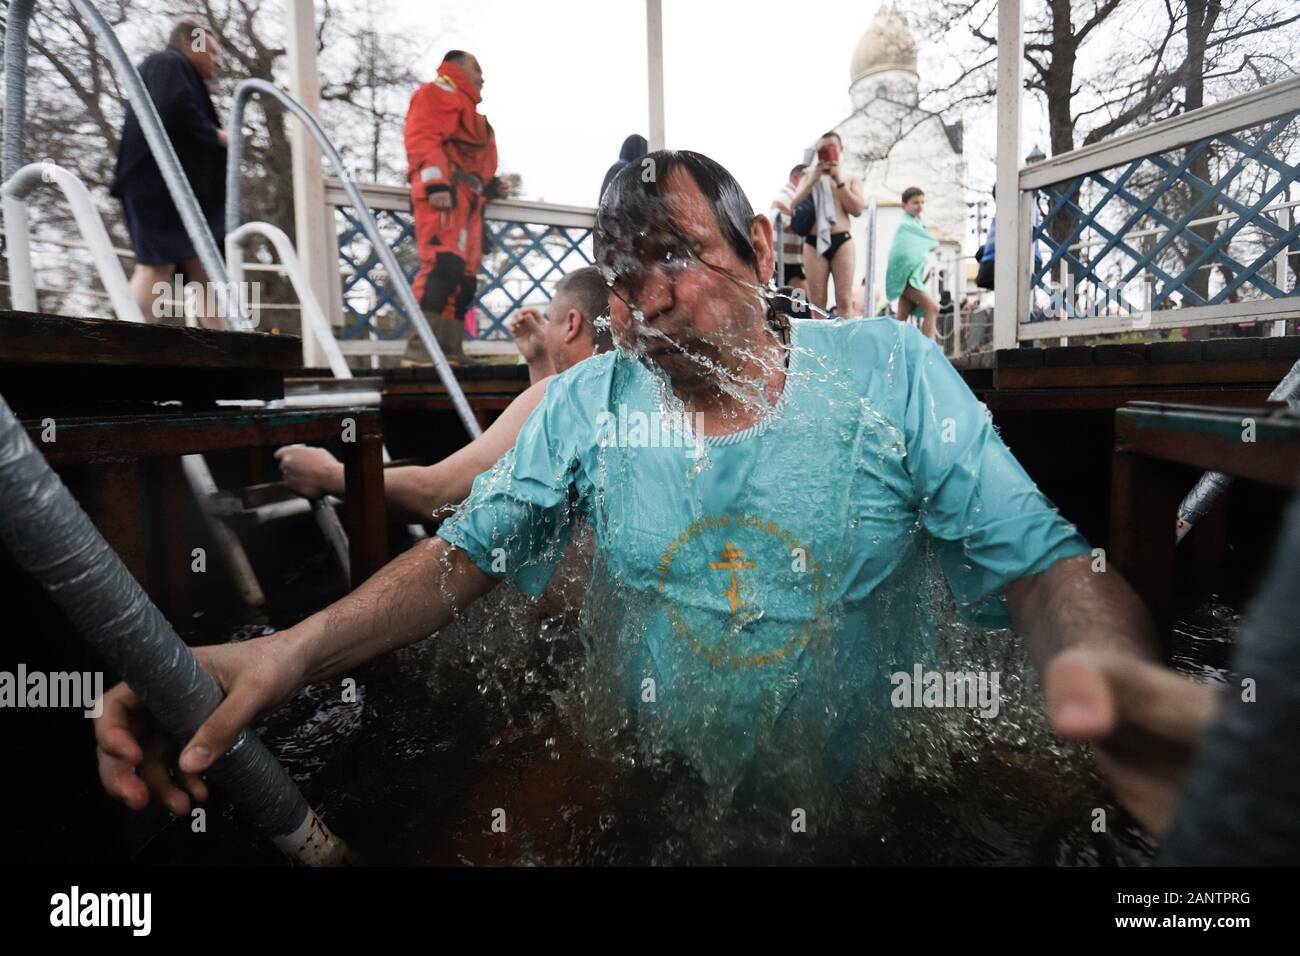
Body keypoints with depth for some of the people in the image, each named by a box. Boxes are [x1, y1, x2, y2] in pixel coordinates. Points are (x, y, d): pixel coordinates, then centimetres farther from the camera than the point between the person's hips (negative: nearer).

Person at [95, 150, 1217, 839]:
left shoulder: (892, 372, -13)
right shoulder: (586, 401, -7)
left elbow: (1041, 567, -14)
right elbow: (465, 553, -8)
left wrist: (1102, 663, -39)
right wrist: (291, 650, -25)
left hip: (863, 810, 0)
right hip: (640, 807, 2)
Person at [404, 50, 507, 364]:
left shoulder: (466, 106, 36)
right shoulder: (438, 92, 8)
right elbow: (422, 137, -9)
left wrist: (491, 184, 13)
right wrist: (436, 183, -22)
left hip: (468, 198, 10)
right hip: (444, 193, -10)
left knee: (465, 277, 2)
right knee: (445, 264, -24)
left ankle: (451, 348, 2)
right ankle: (422, 343, -27)